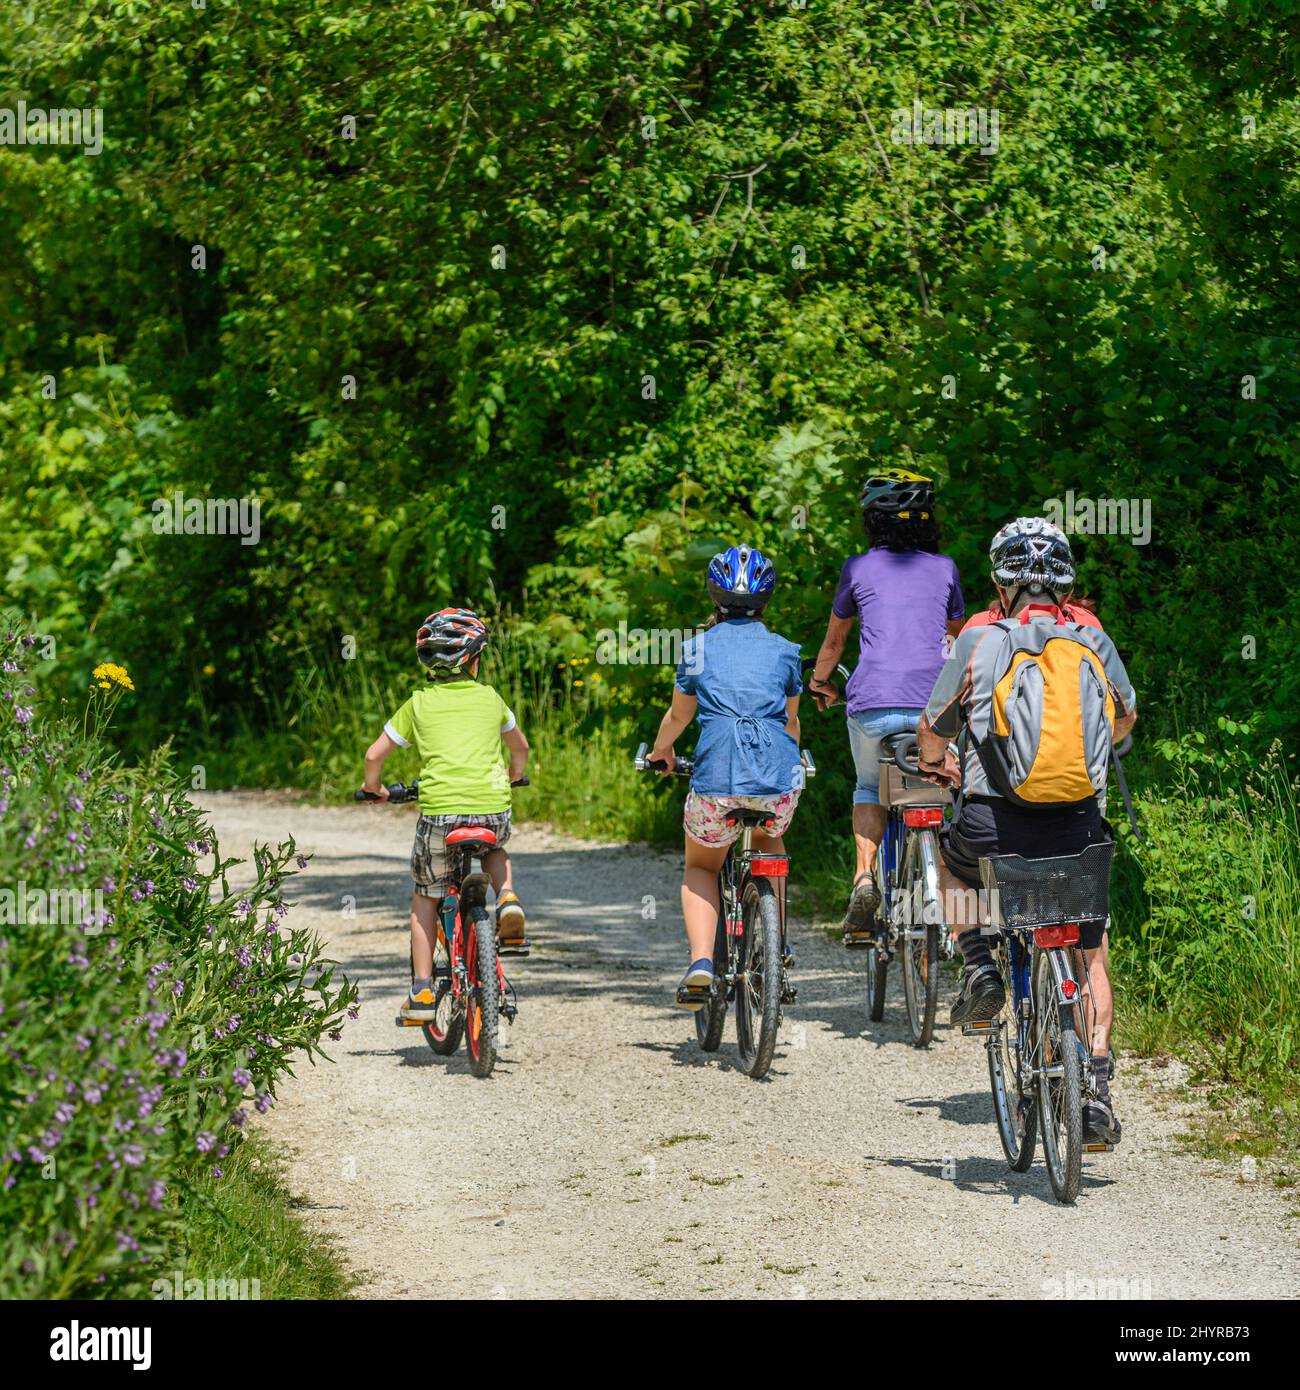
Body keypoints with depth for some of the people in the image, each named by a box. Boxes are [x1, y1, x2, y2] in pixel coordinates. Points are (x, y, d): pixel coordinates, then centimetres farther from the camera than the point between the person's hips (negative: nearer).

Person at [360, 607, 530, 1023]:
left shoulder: (419, 704, 11)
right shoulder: (490, 698, 16)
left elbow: (375, 755, 12)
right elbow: (520, 746, 32)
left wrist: (374, 788, 33)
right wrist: (513, 777, 53)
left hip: (439, 809, -1)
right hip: (492, 806, 1)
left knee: (425, 897, 17)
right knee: (495, 851, 37)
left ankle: (421, 990, 8)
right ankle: (507, 899, 5)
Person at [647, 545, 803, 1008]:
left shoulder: (697, 648, 10)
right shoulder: (784, 651, 12)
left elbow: (678, 716, 21)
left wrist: (661, 750, 43)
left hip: (716, 779, -1)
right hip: (778, 778, 1)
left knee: (700, 868, 22)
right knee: (770, 843, 35)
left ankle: (701, 962, -1)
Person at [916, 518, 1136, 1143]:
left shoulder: (979, 642, -2)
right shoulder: (1094, 644, 5)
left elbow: (932, 730, 10)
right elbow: (1125, 716, 26)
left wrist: (937, 764, 35)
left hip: (994, 827, -1)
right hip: (1078, 830, 2)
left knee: (950, 854, 34)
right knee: (1090, 958, 19)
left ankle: (978, 965, 14)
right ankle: (1097, 1091, 7)